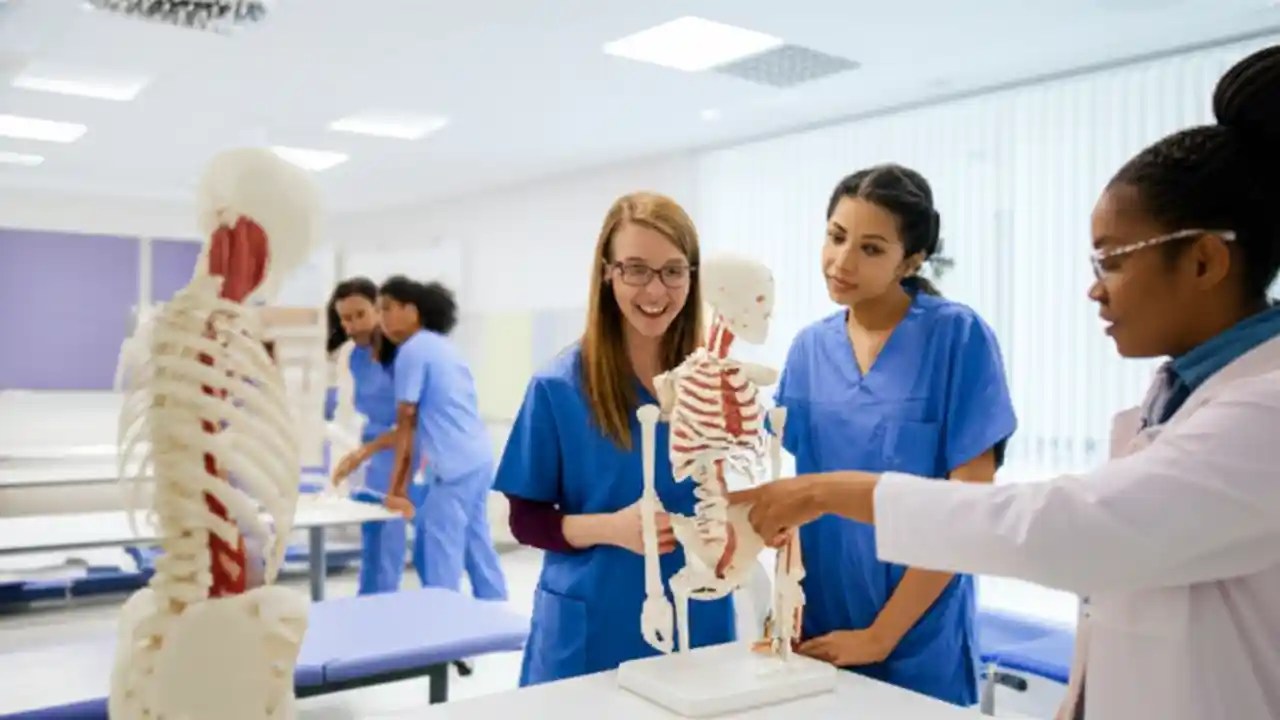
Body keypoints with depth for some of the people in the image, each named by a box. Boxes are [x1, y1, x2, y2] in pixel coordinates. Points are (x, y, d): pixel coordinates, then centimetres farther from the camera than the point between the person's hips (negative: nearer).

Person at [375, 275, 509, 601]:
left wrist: (398, 484, -3)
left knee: (439, 557, -2)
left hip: (454, 465, -9)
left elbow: (407, 422, -9)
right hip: (478, 458, 10)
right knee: (477, 548, 17)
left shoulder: (412, 350, -9)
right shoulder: (441, 346, 17)